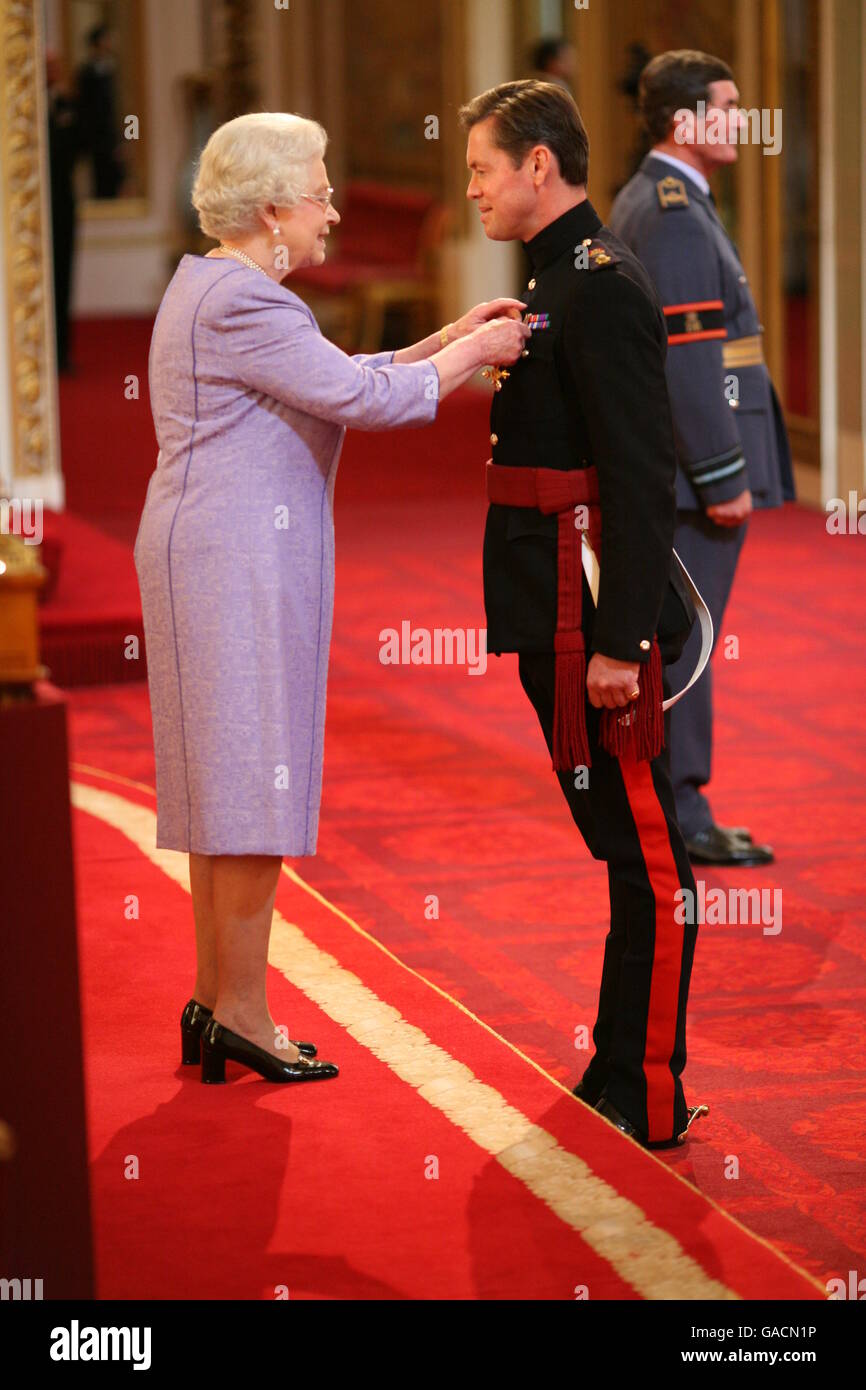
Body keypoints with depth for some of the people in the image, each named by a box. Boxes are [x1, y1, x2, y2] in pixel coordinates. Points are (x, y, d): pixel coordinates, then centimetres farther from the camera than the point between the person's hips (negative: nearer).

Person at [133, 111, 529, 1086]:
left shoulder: (210, 285, 17)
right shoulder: (241, 302, -16)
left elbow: (332, 384, 21)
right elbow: (365, 398, -18)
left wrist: (447, 342, 16)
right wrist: (473, 352, -4)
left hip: (210, 555, 11)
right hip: (241, 557, -11)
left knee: (227, 779, 12)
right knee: (256, 775, -6)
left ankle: (213, 1003, 17)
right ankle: (242, 1015, -1)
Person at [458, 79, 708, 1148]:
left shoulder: (601, 285, -15)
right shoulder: (558, 279, 17)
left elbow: (642, 476, -20)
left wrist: (619, 638, -23)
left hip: (595, 617, -10)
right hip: (557, 616, 10)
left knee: (643, 855, -4)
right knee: (618, 846, 15)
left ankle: (649, 1102, 0)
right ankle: (619, 1076, 23)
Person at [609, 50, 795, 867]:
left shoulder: (637, 203, 15)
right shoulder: (676, 217, -17)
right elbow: (686, 358, -22)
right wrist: (723, 477, -20)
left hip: (655, 464, 10)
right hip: (691, 464, -10)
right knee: (683, 639, -5)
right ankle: (677, 816, -1)